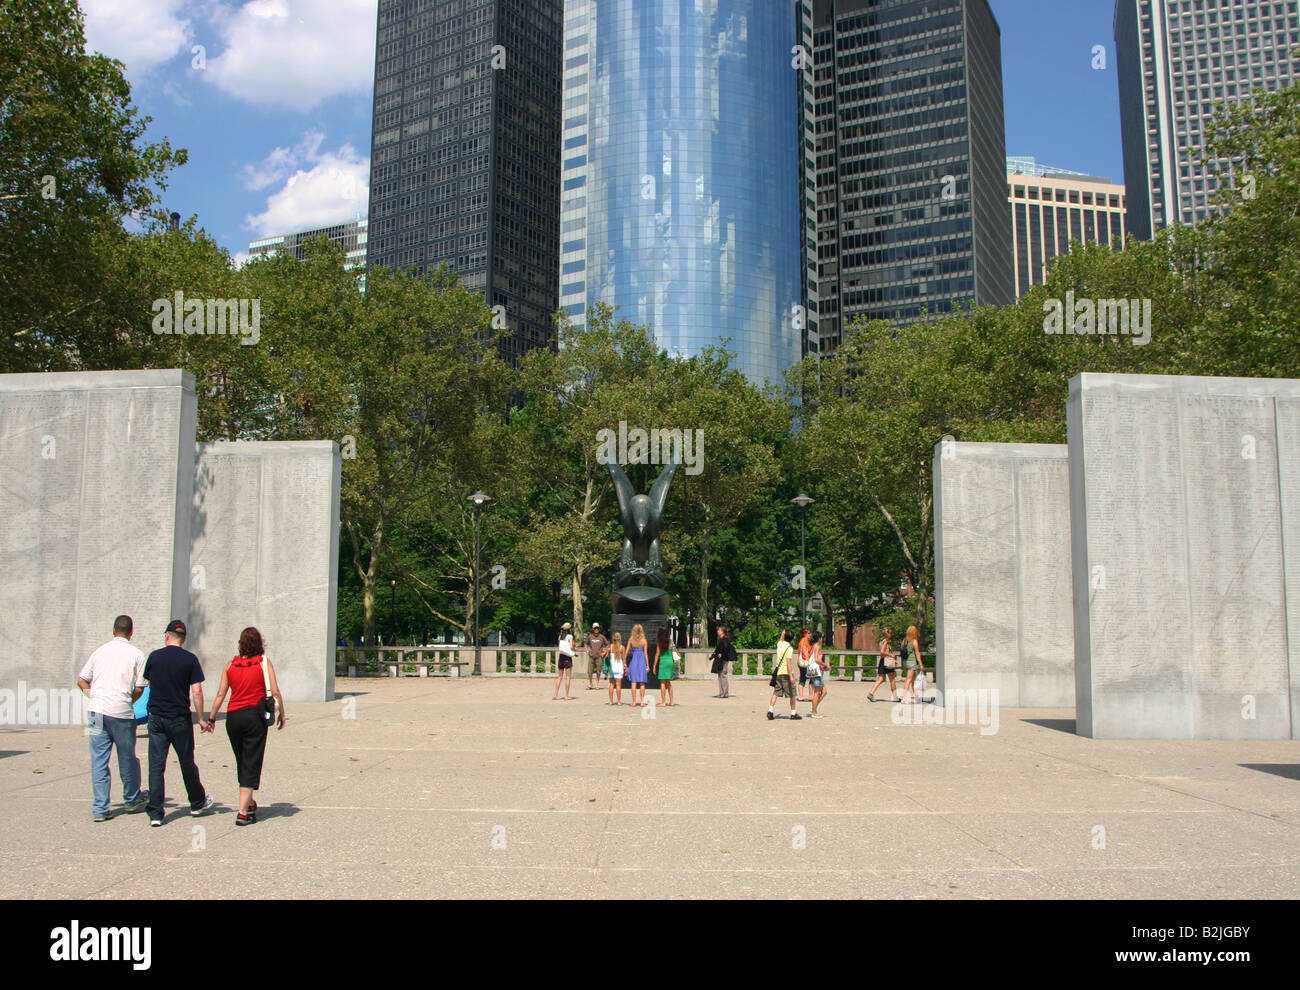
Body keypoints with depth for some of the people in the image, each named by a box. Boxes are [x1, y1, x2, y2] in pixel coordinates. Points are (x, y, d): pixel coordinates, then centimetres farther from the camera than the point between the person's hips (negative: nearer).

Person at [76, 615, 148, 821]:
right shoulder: (136, 655, -1)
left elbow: (81, 681, 12)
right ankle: (131, 800, 29)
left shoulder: (100, 651, 10)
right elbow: (139, 689, -4)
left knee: (99, 760, 6)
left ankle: (99, 808, 4)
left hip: (97, 710, 3)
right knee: (127, 758, 13)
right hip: (121, 712, -3)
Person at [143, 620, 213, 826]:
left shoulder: (154, 656, 2)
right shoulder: (190, 659, -6)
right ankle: (197, 803, 28)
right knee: (187, 763, 12)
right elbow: (196, 691, -9)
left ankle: (155, 813, 0)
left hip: (156, 717, 2)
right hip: (180, 719, -2)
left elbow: (149, 683, 17)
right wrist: (201, 718, -1)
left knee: (156, 765, 3)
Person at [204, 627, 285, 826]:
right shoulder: (264, 663, -3)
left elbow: (220, 694, 4)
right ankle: (243, 812, -7)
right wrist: (281, 714, 3)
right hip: (255, 716, -4)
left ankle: (248, 803, 33)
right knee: (252, 765, 0)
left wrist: (211, 718, 11)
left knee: (242, 763, 19)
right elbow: (275, 692, -8)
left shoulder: (231, 664, 6)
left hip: (233, 716, 4)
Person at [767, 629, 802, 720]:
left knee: (775, 693, 5)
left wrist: (783, 633, 37)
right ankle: (793, 713, 11)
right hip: (786, 673, -6)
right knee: (792, 694, 6)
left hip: (778, 672, 6)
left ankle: (770, 710, -7)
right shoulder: (789, 648, -11)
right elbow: (788, 662, -19)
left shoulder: (779, 644, 5)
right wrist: (791, 676, -20)